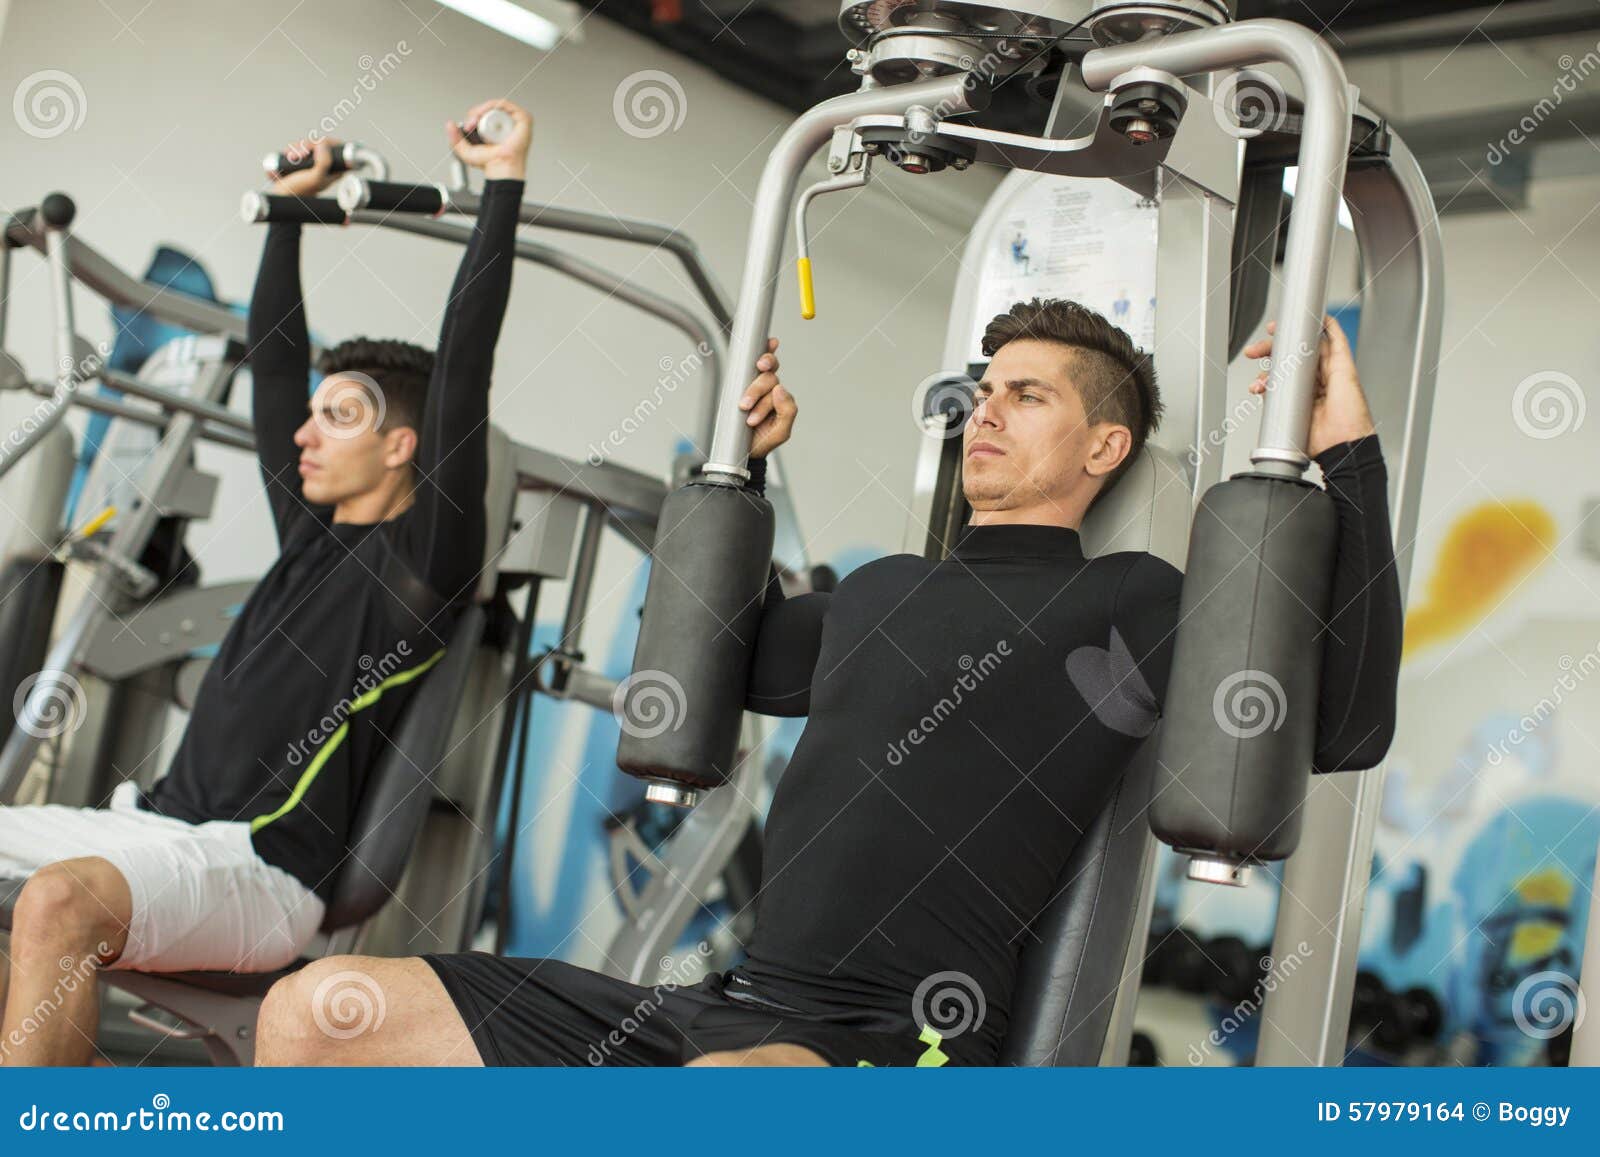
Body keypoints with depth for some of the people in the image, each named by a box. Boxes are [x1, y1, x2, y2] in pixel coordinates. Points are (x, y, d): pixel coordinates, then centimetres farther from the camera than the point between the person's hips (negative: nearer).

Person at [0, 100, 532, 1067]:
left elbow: (463, 369, -12)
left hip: (260, 873, -9)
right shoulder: (310, 533, 19)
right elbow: (275, 358, 25)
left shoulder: (423, 562, -4)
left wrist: (505, 183, -10)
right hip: (156, 827, 9)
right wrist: (290, 208, 28)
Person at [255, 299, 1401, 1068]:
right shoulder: (884, 588, 24)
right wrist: (742, 472, 39)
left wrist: (1346, 457, -10)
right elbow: (754, 662, 43)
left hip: (892, 1043, -7)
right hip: (722, 1008, 8)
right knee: (317, 1013, -3)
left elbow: (1345, 723, -8)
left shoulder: (1124, 601, 4)